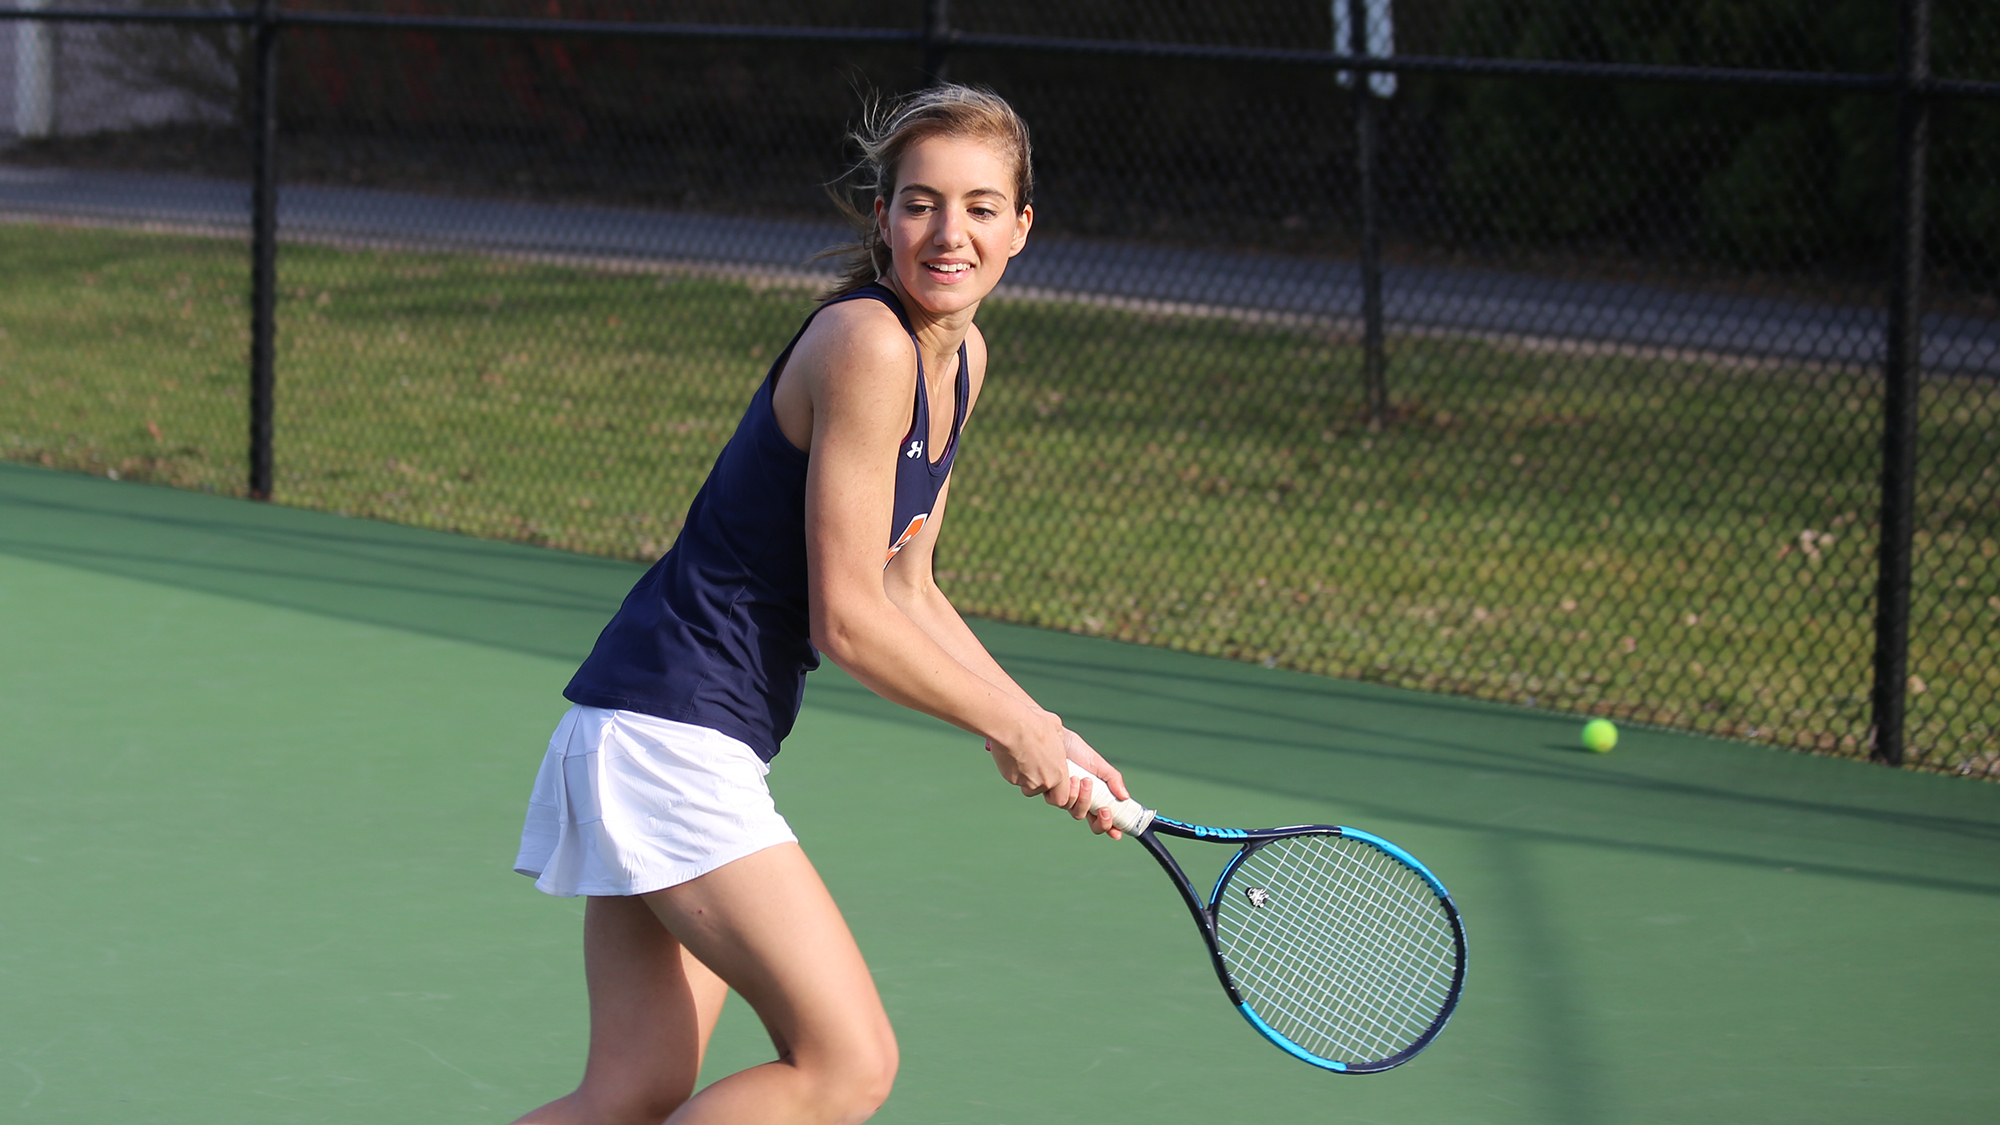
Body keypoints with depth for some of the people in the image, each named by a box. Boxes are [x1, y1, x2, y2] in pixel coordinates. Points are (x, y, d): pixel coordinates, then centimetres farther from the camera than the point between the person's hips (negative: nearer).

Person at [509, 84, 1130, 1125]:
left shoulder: (961, 357, 12)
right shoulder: (867, 345, -18)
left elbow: (907, 595, 18)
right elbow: (846, 620, -17)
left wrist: (1042, 738, 7)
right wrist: (1014, 727, -6)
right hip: (668, 731, -9)